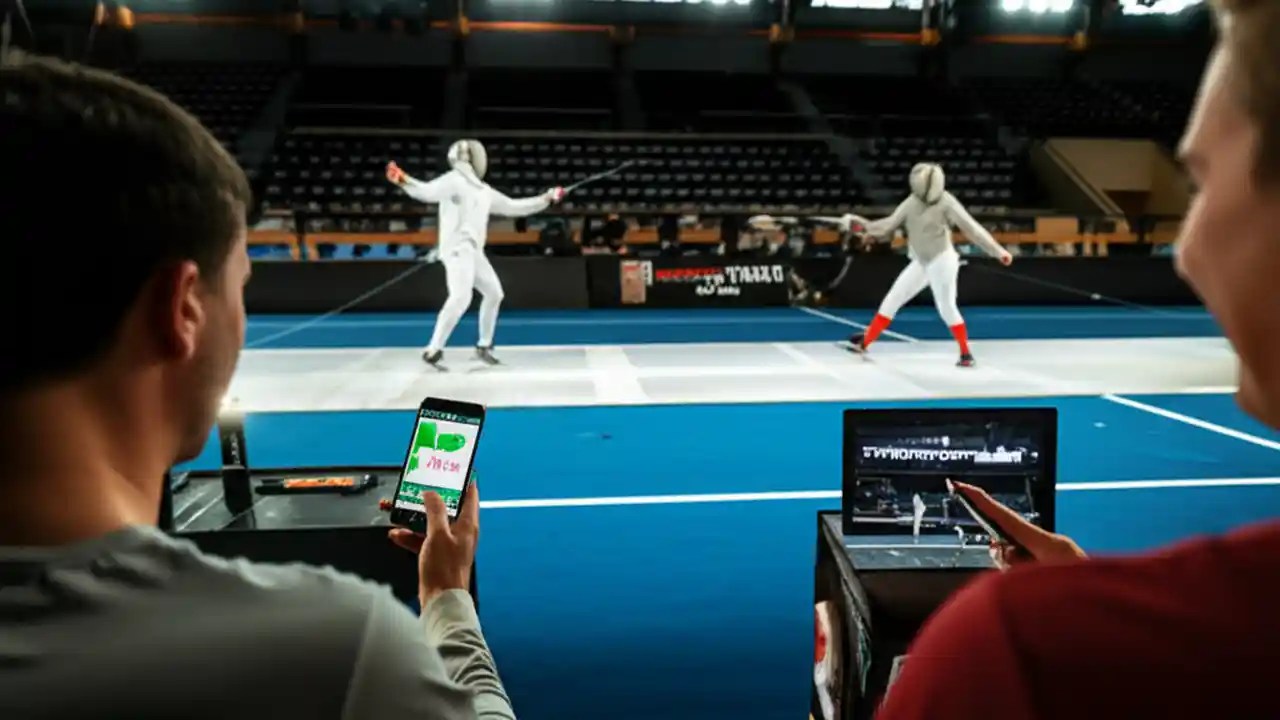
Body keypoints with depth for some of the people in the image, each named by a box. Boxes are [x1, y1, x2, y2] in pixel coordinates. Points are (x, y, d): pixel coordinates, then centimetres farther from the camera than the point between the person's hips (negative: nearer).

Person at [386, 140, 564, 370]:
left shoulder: (482, 190, 19)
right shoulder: (453, 180, -7)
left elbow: (513, 207, 26)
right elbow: (427, 191, -25)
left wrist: (546, 199, 26)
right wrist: (403, 180, -45)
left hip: (473, 251, 10)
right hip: (458, 249, -10)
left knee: (494, 293, 16)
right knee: (461, 298, -25)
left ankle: (483, 347, 27)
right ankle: (433, 351, -25)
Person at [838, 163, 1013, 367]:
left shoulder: (946, 202, -16)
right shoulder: (912, 202, 1)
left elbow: (971, 228, -16)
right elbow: (889, 225, 8)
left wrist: (997, 251, -19)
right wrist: (860, 223, 0)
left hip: (942, 262, -6)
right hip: (921, 264, 6)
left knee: (946, 308, -6)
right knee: (892, 300, 5)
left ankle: (966, 353, 9)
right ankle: (865, 342, 12)